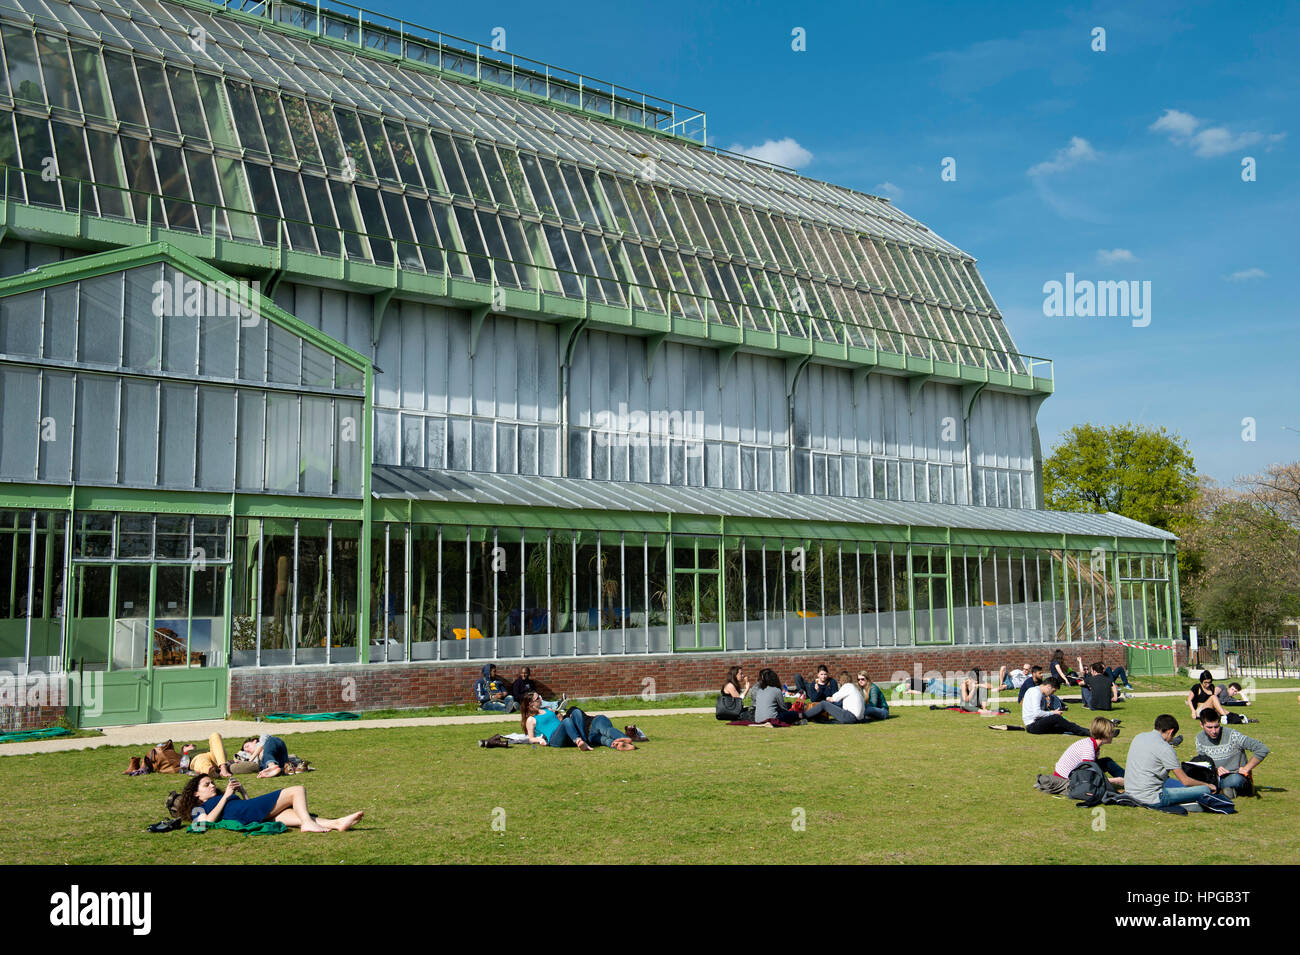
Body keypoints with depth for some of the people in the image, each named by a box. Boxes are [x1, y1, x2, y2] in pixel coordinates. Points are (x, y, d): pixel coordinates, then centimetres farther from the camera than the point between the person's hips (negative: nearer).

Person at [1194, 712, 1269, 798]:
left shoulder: (1233, 735, -15)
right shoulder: (1200, 738, 1)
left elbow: (1262, 750, -16)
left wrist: (1246, 768, -13)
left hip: (1237, 775, -4)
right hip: (1215, 777, 4)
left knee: (1235, 779, -41)